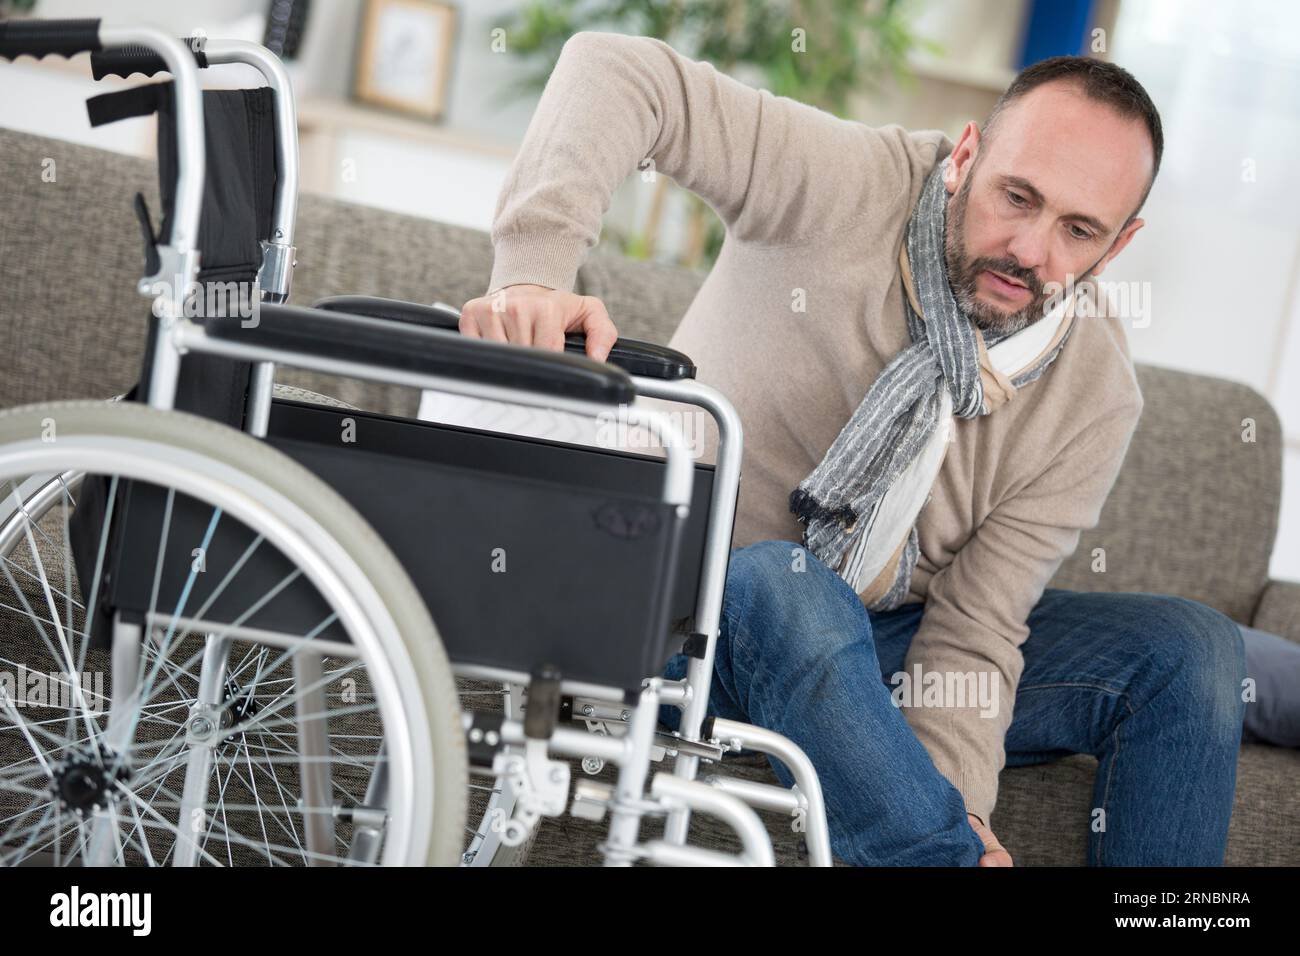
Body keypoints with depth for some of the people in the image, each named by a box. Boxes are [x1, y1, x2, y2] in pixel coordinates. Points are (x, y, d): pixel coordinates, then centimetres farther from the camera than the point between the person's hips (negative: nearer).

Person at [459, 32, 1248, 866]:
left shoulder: (1097, 396, -9)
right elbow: (619, 72, -28)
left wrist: (953, 799, -29)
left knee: (1186, 648, -12)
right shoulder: (845, 187, -19)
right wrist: (535, 264, -44)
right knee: (785, 586, -40)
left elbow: (975, 626, -12)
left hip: (881, 645, 4)